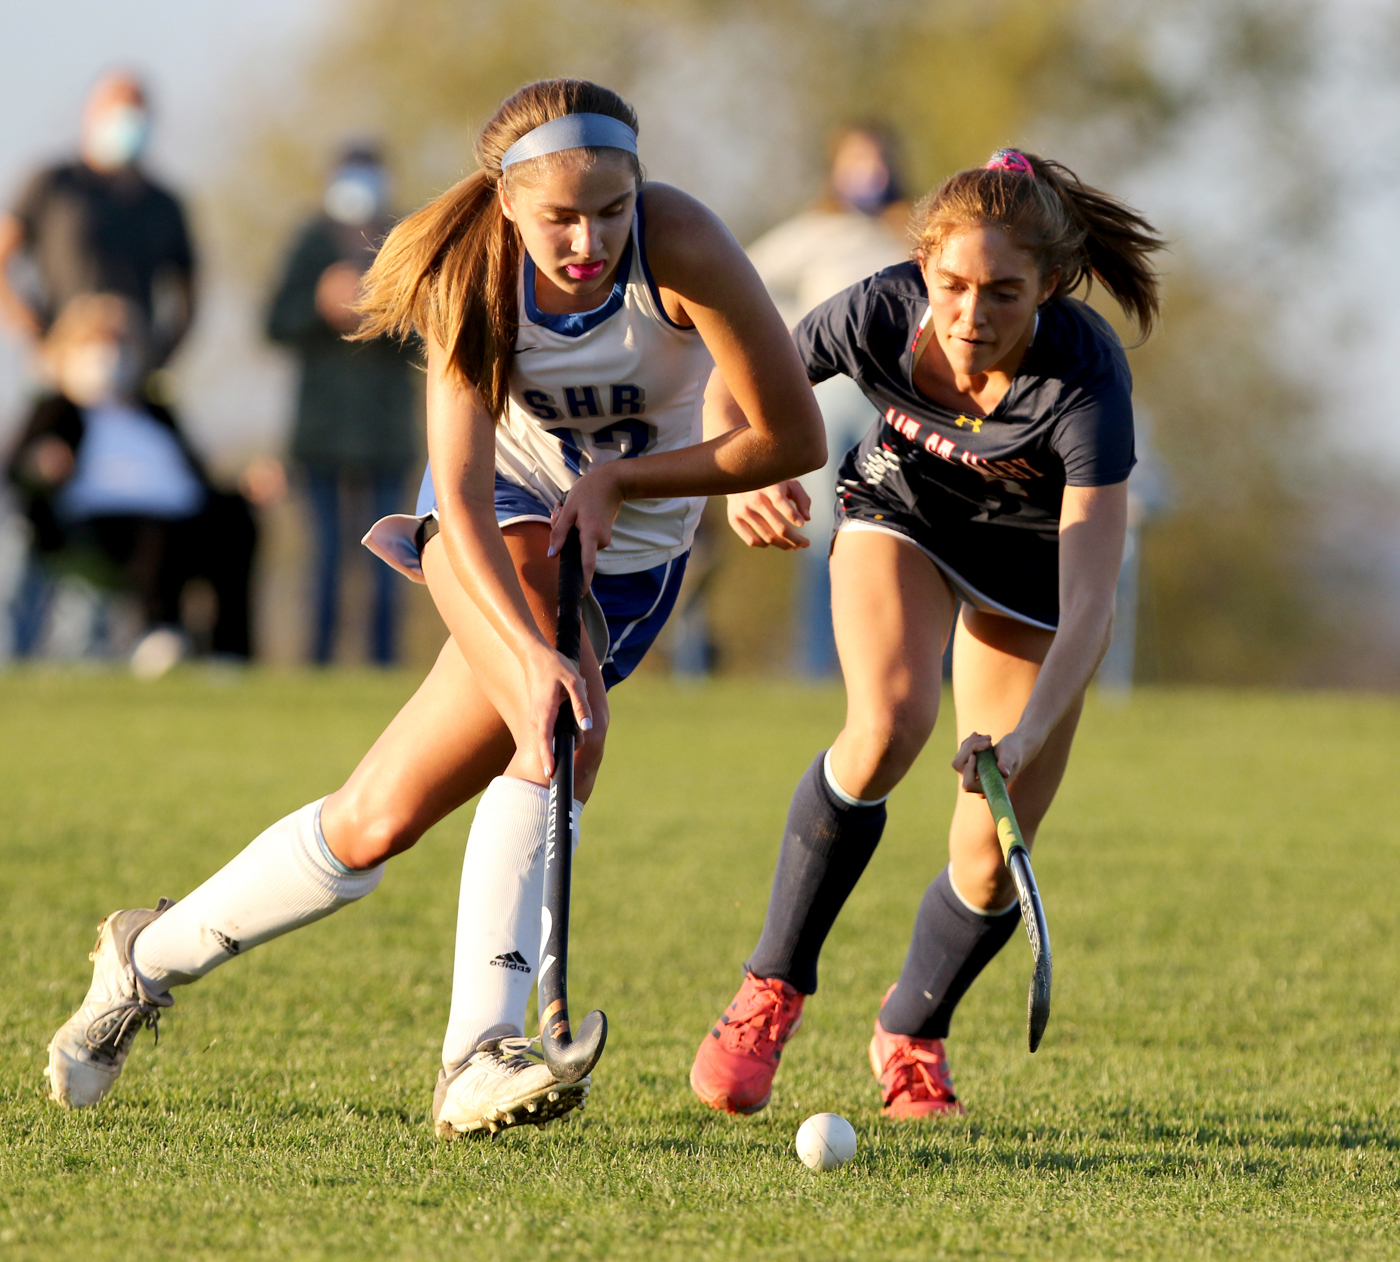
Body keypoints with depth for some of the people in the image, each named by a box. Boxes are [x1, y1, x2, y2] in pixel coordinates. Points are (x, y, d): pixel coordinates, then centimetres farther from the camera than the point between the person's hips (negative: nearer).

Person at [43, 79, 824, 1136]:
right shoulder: (477, 276, -27)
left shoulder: (683, 248, -29)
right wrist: (530, 653, -45)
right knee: (563, 724, -30)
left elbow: (793, 439, -21)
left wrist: (615, 478, -22)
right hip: (504, 510, -2)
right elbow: (462, 501, -32)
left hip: (633, 548, 2)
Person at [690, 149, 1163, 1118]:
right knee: (890, 726, -31)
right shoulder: (879, 315, -31)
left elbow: (1090, 600, -41)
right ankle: (774, 984, -12)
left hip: (1033, 557, 0)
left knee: (993, 860, -5)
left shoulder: (1085, 377, -38)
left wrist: (1026, 739, -55)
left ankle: (911, 1034, 28)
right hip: (901, 508, 1)